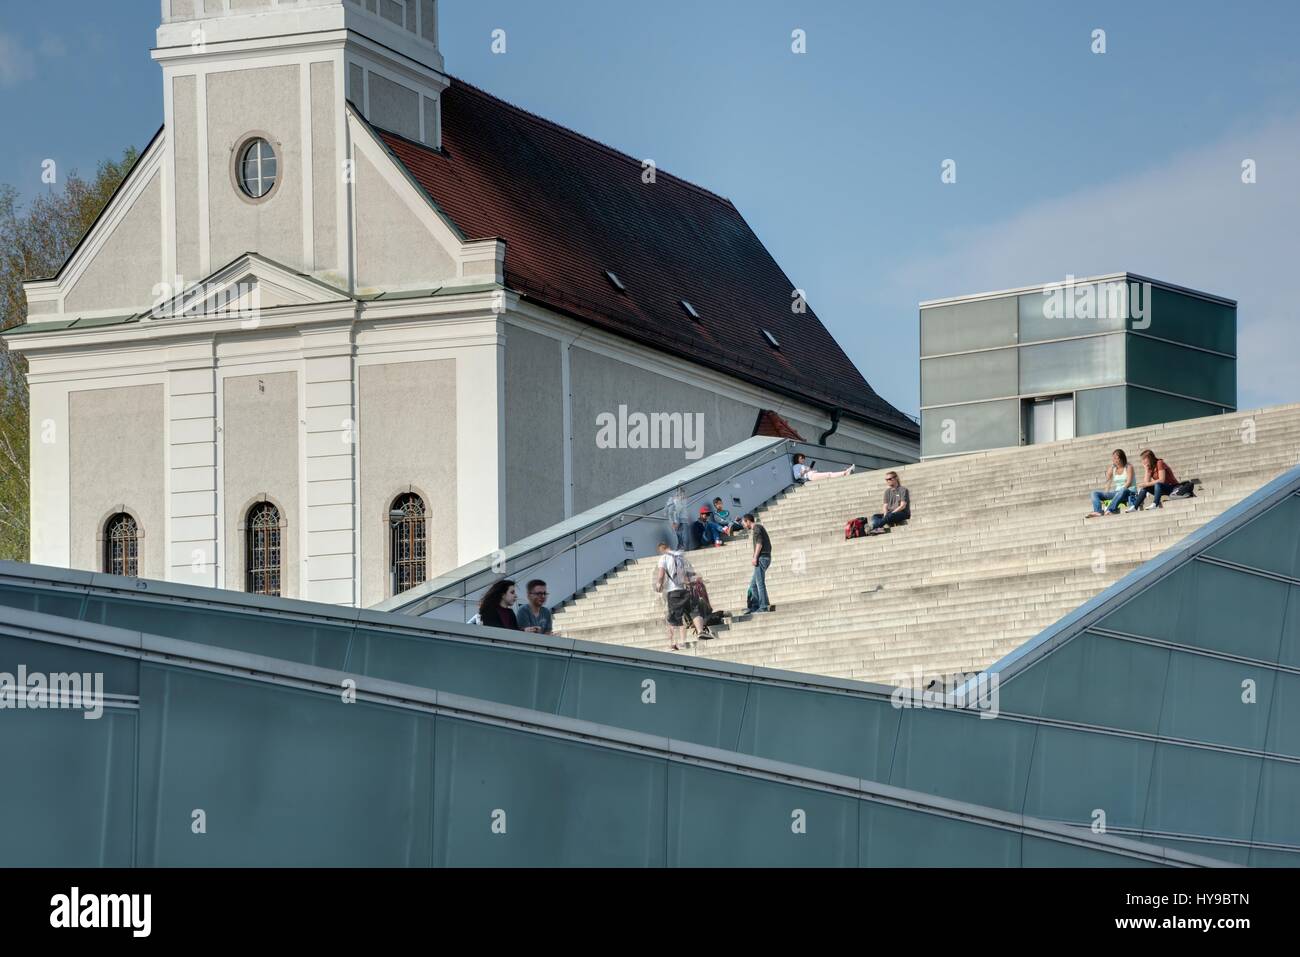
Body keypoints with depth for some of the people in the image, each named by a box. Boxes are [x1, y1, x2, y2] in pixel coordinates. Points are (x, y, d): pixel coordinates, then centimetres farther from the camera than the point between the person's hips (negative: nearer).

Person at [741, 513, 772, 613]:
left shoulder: (756, 528, -6)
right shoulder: (759, 528, 23)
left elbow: (759, 543, -17)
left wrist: (755, 558, -16)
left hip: (762, 558, -10)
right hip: (765, 558, 10)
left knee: (760, 583, -10)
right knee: (753, 584, 11)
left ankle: (764, 606, -11)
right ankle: (756, 606, 9)